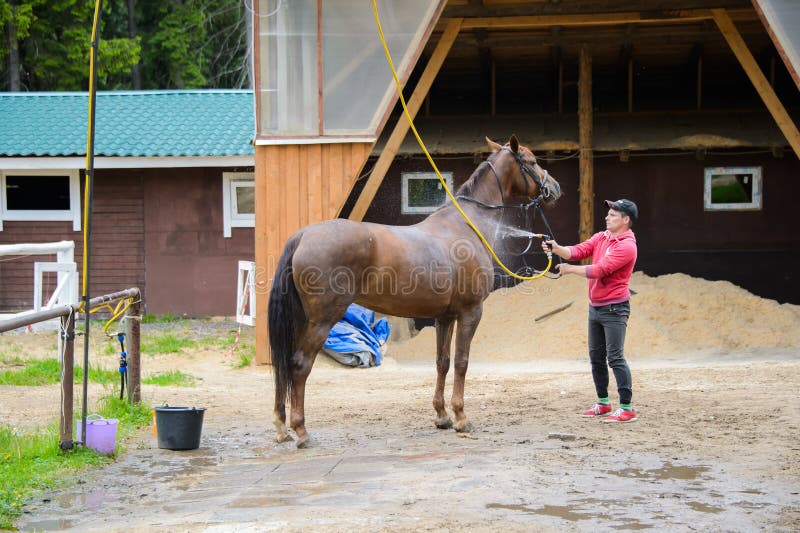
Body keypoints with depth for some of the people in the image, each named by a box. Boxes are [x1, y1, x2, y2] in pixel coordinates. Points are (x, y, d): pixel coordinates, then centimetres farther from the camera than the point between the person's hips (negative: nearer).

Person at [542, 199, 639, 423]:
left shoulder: (627, 246, -16)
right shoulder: (600, 237, 10)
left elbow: (599, 270, -22)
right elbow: (578, 251, -1)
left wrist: (570, 269, -15)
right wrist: (557, 249, -19)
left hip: (614, 309, -9)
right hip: (595, 307, 9)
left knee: (615, 357, -10)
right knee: (596, 357, 13)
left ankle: (627, 408, -8)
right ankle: (603, 403, 24)